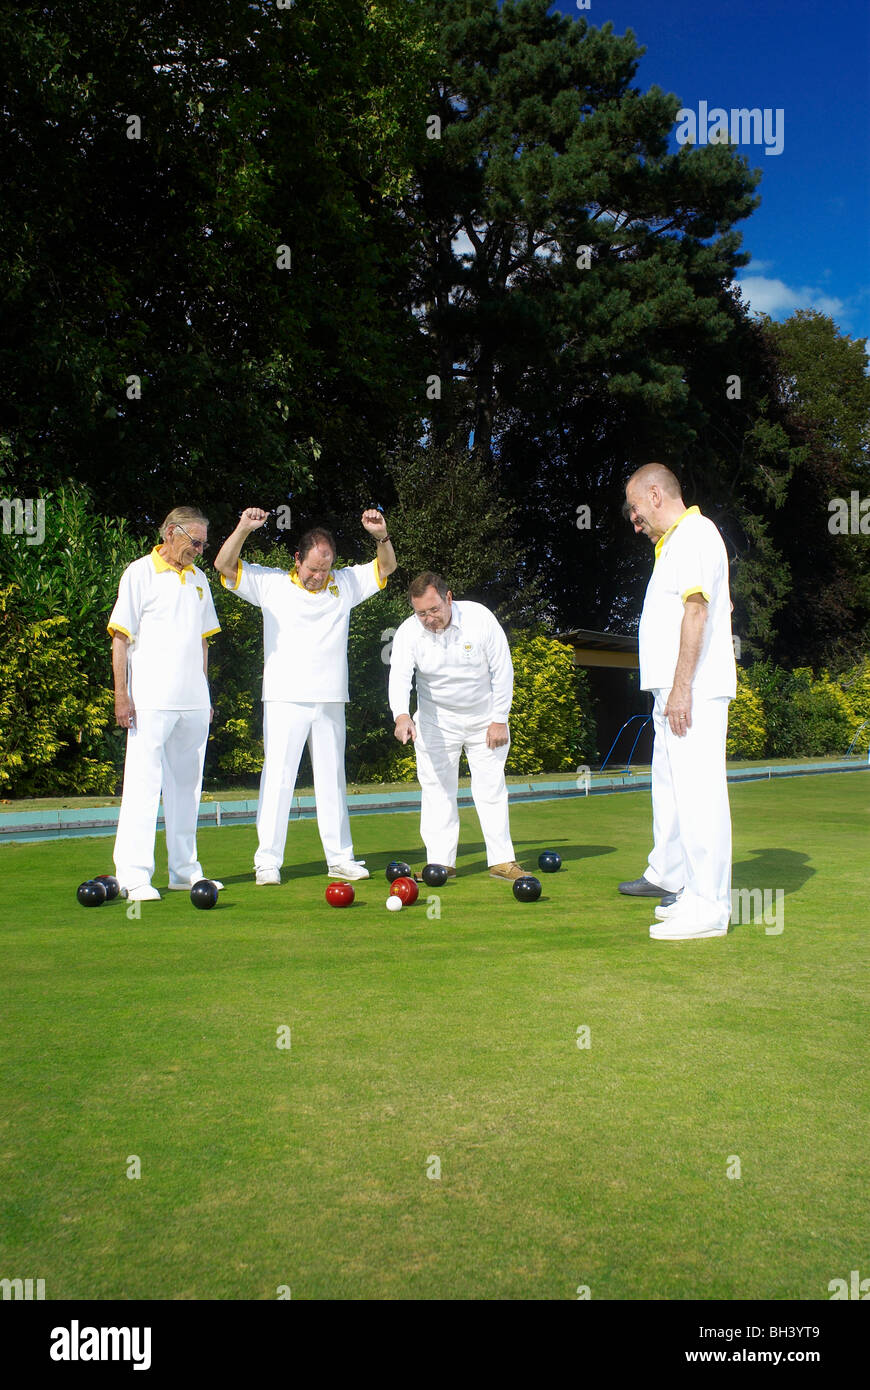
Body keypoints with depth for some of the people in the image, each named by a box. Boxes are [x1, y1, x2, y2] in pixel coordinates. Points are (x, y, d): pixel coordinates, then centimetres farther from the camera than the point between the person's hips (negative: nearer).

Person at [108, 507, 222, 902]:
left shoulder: (198, 579, 15)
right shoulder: (140, 573, -2)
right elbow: (120, 637, -5)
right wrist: (121, 695, -11)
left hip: (193, 702, 6)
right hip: (151, 701, -6)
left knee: (186, 784, 10)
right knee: (143, 785, -7)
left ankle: (184, 870, 18)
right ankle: (134, 875, -4)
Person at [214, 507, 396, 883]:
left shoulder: (345, 584, 10)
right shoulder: (271, 583, 2)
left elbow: (386, 567, 17)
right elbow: (224, 566, -2)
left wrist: (381, 535, -3)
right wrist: (243, 529, -17)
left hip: (330, 701, 3)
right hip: (285, 699, -3)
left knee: (333, 780, 9)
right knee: (277, 777, -6)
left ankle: (340, 858, 16)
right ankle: (267, 862, 0)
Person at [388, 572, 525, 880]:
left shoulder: (479, 618, -19)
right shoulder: (408, 632, -17)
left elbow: (502, 670, -11)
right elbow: (399, 676, -30)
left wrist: (499, 720, -11)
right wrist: (402, 716, -49)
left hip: (485, 719, -1)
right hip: (436, 722, 1)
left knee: (491, 787, 1)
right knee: (437, 789, 0)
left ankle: (502, 860, 7)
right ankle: (441, 862, 6)